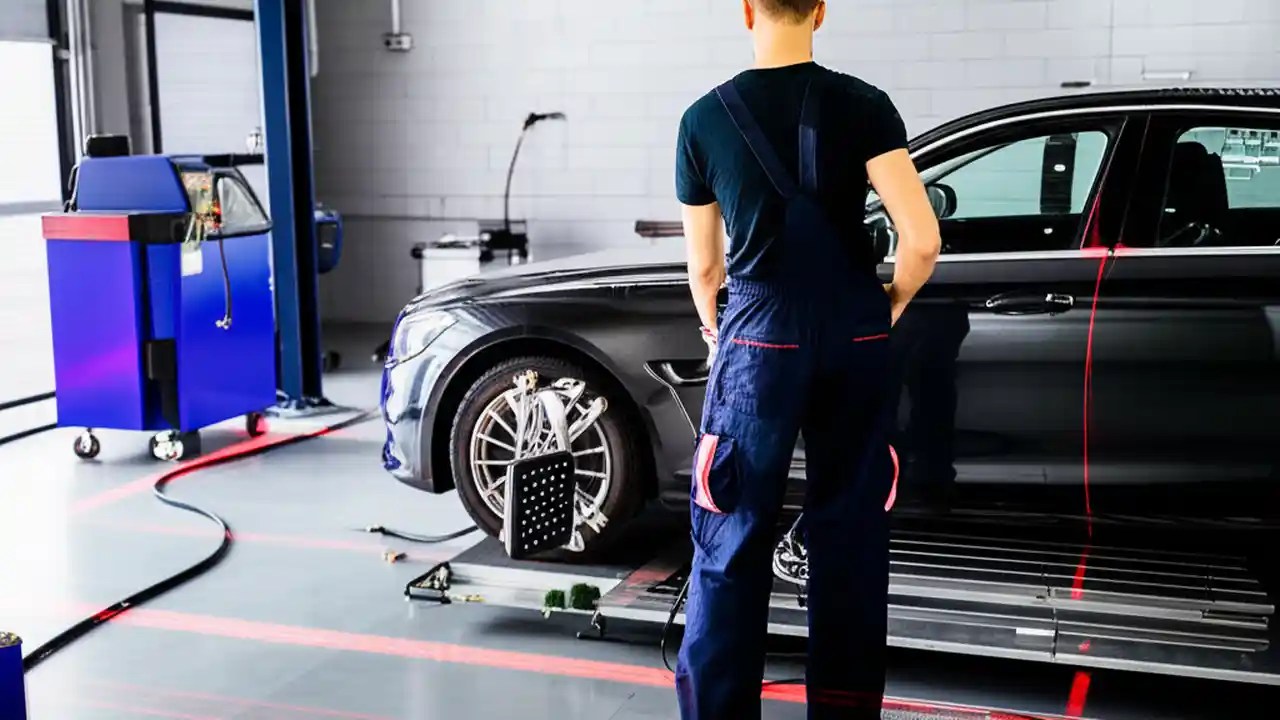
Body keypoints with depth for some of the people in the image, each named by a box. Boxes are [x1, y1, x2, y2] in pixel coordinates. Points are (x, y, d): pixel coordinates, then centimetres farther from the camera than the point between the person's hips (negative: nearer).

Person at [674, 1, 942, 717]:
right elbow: (922, 241, -10)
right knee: (851, 532, 12)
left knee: (733, 538, 6)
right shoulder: (864, 106, -2)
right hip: (855, 337, 1)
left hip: (760, 335, -1)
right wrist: (890, 302, 10)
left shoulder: (705, 119, 0)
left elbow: (704, 266, 8)